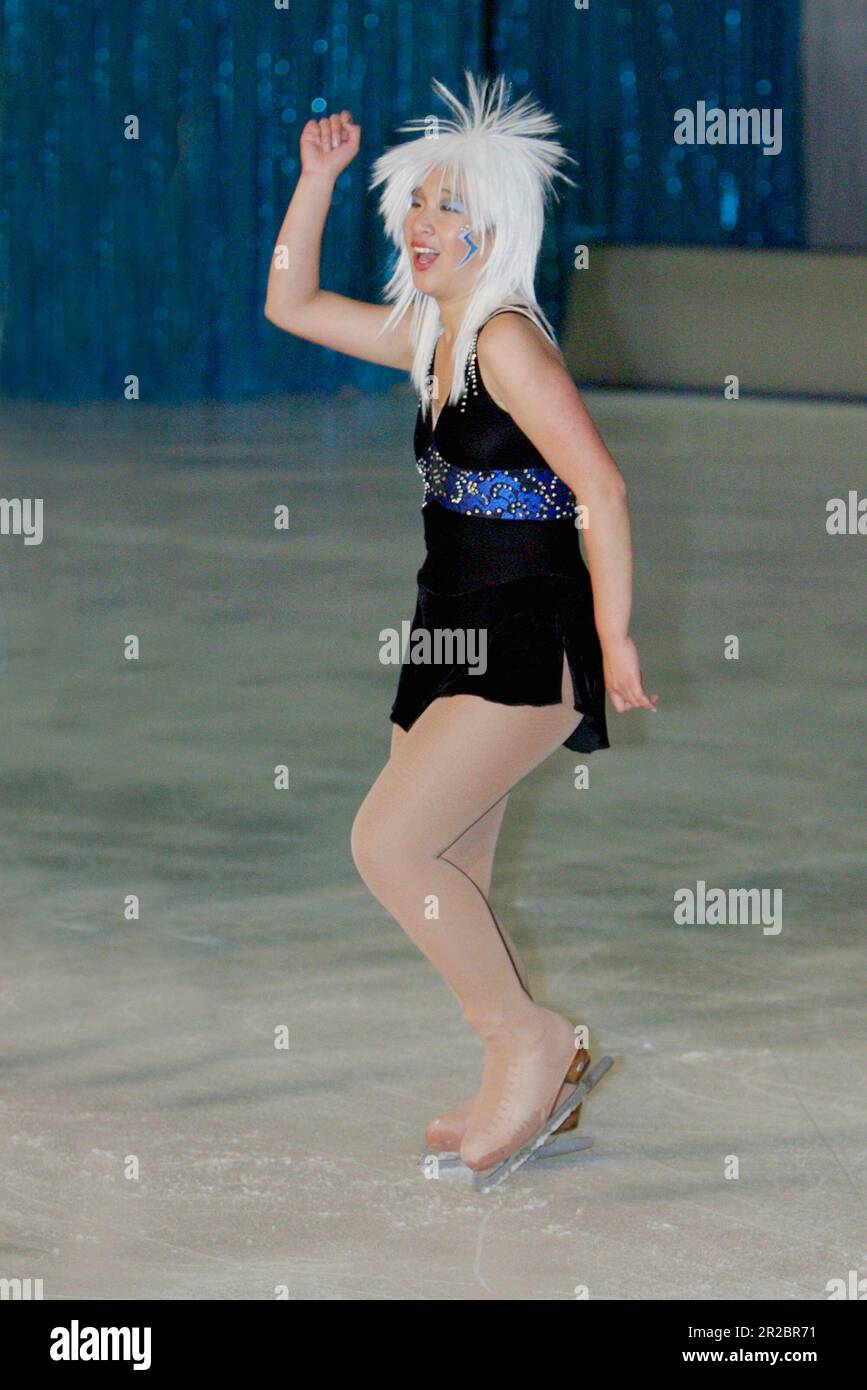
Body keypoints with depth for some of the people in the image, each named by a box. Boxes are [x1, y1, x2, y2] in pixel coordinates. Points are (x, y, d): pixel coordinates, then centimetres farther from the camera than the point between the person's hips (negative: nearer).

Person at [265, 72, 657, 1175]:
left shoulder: (506, 339, -14)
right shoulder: (427, 336, 11)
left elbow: (600, 484, -19)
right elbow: (291, 304, 22)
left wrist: (613, 637, -20)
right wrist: (316, 178, 12)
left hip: (528, 640, -9)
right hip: (456, 632, 9)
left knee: (388, 844, -17)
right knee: (447, 883, 10)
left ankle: (530, 1041, -4)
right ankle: (528, 1082, 22)